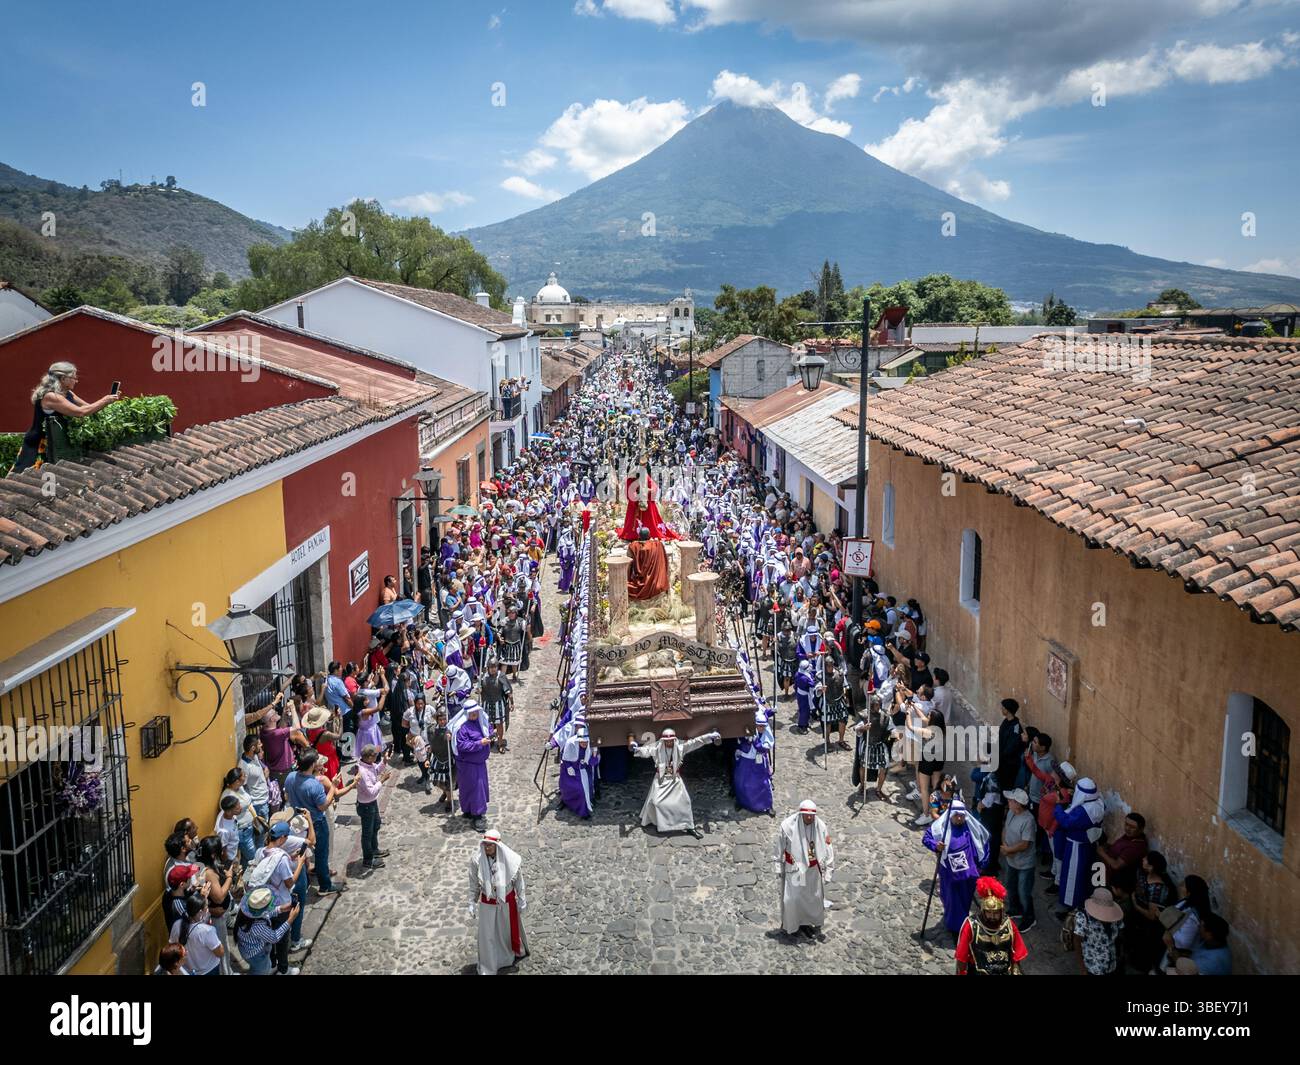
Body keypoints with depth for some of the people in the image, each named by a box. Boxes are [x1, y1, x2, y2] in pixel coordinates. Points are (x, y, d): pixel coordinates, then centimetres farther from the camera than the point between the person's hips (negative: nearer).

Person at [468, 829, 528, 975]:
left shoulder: (510, 860, -22)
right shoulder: (477, 861, -21)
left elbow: (519, 882, -8)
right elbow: (474, 885, -7)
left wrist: (522, 901, 0)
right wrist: (472, 903, -1)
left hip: (507, 902, 0)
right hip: (487, 904, 0)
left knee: (510, 929, 22)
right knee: (488, 935, 11)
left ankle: (515, 952, 52)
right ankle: (487, 968, 31)